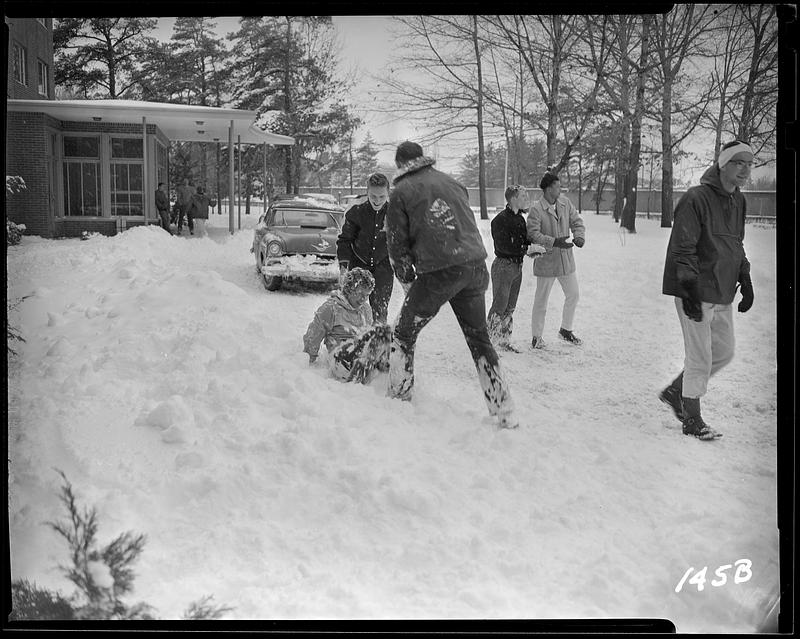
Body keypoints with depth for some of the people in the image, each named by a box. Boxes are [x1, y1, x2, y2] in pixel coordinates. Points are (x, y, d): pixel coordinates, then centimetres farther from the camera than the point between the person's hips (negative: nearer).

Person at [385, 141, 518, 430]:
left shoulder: (401, 192, 4)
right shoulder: (451, 182, 18)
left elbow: (397, 244, 3)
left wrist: (407, 283, 14)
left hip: (437, 273, -5)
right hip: (475, 268, 5)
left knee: (404, 334, 15)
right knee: (479, 339, 15)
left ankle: (399, 397, 21)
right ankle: (505, 413, 14)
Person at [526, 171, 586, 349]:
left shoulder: (565, 203, 3)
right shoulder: (536, 209, -16)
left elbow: (577, 222, 9)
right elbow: (533, 234, -20)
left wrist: (579, 236, -12)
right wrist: (554, 242, -29)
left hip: (566, 260, 6)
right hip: (546, 262, -6)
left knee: (573, 295, 14)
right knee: (541, 301, 4)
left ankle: (566, 330, 32)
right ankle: (536, 336, 17)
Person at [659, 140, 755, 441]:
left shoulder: (739, 202, 11)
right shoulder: (696, 199, -15)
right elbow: (683, 249, -17)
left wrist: (745, 283, 15)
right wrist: (691, 289, -21)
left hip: (723, 293, 8)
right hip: (696, 293, -8)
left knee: (724, 352, 14)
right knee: (700, 358, -2)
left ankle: (675, 392, 30)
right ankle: (692, 419, 14)